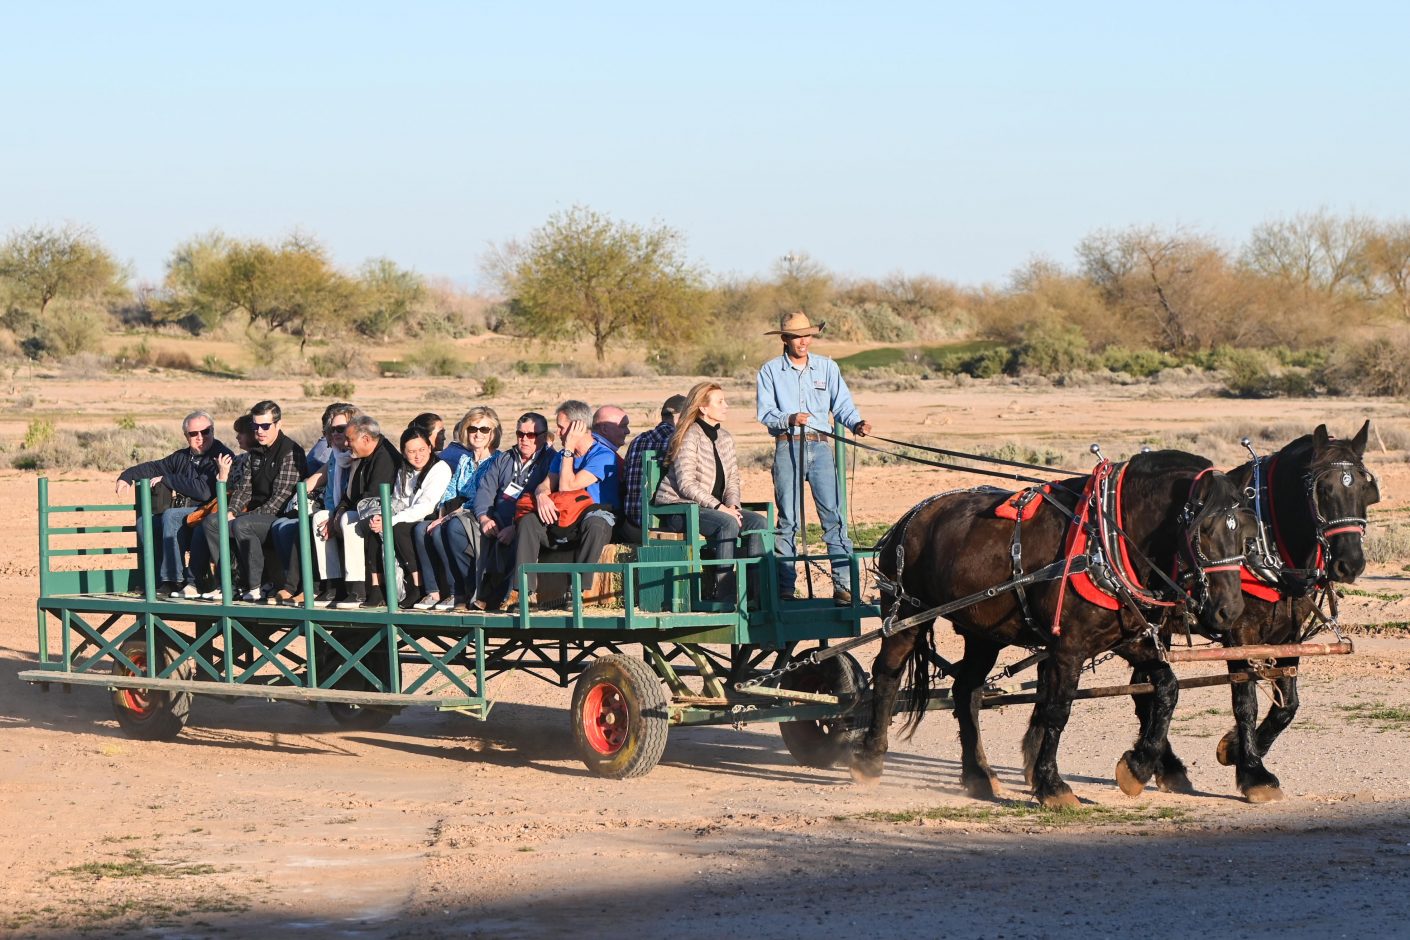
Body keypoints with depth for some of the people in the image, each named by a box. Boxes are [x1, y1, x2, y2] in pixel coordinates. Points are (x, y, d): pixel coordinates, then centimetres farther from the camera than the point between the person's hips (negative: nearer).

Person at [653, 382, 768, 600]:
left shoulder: (725, 438, 14)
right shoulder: (690, 437, -12)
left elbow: (732, 479, 13)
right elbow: (686, 484, -19)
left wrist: (732, 505, -8)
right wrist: (719, 507, -24)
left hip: (714, 506, 8)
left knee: (759, 522, -14)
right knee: (728, 523, -33)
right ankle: (725, 594, -32)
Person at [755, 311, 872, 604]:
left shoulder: (827, 367, 11)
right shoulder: (770, 371, 5)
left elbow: (842, 404, 4)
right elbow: (765, 412, -4)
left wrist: (856, 423, -16)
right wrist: (789, 419, -23)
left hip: (819, 447, 1)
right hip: (787, 448, -1)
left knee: (833, 514, -7)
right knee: (787, 520, 2)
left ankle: (843, 584, -8)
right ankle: (785, 586, 8)